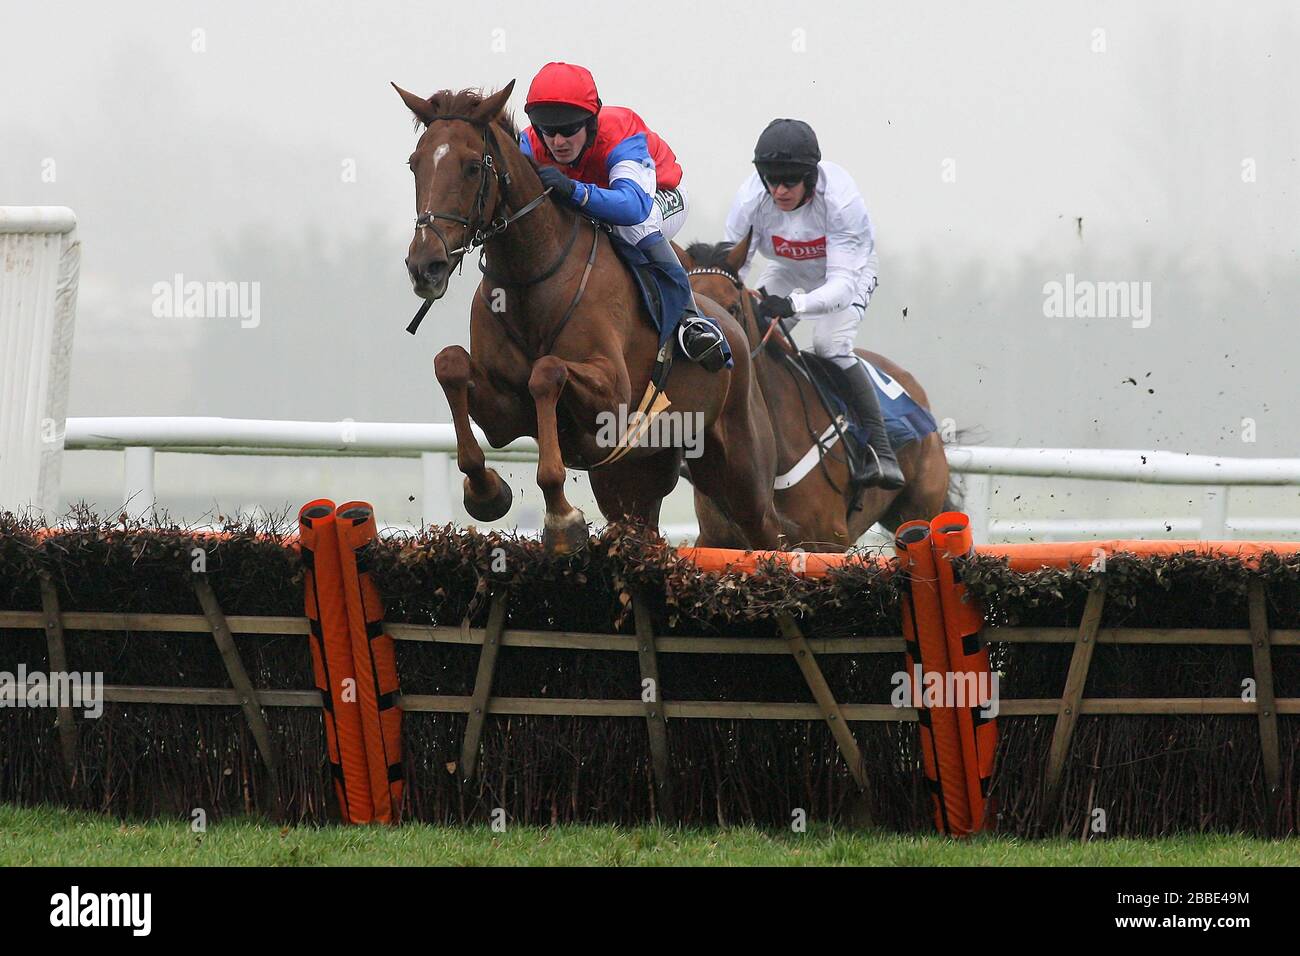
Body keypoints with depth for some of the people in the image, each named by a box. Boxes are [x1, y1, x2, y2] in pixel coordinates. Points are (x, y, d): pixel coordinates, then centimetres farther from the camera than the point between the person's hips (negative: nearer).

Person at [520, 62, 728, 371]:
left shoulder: (620, 136, -40)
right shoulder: (531, 146, -26)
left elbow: (634, 205, -57)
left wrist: (574, 191, -74)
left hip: (660, 197, -5)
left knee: (629, 223, -38)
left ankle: (688, 316, -34)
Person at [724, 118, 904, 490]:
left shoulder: (840, 198, -39)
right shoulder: (750, 199, -30)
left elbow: (841, 283, -42)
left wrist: (794, 305, -59)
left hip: (850, 269, -4)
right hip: (788, 273, 4)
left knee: (831, 345, -26)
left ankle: (879, 449, -23)